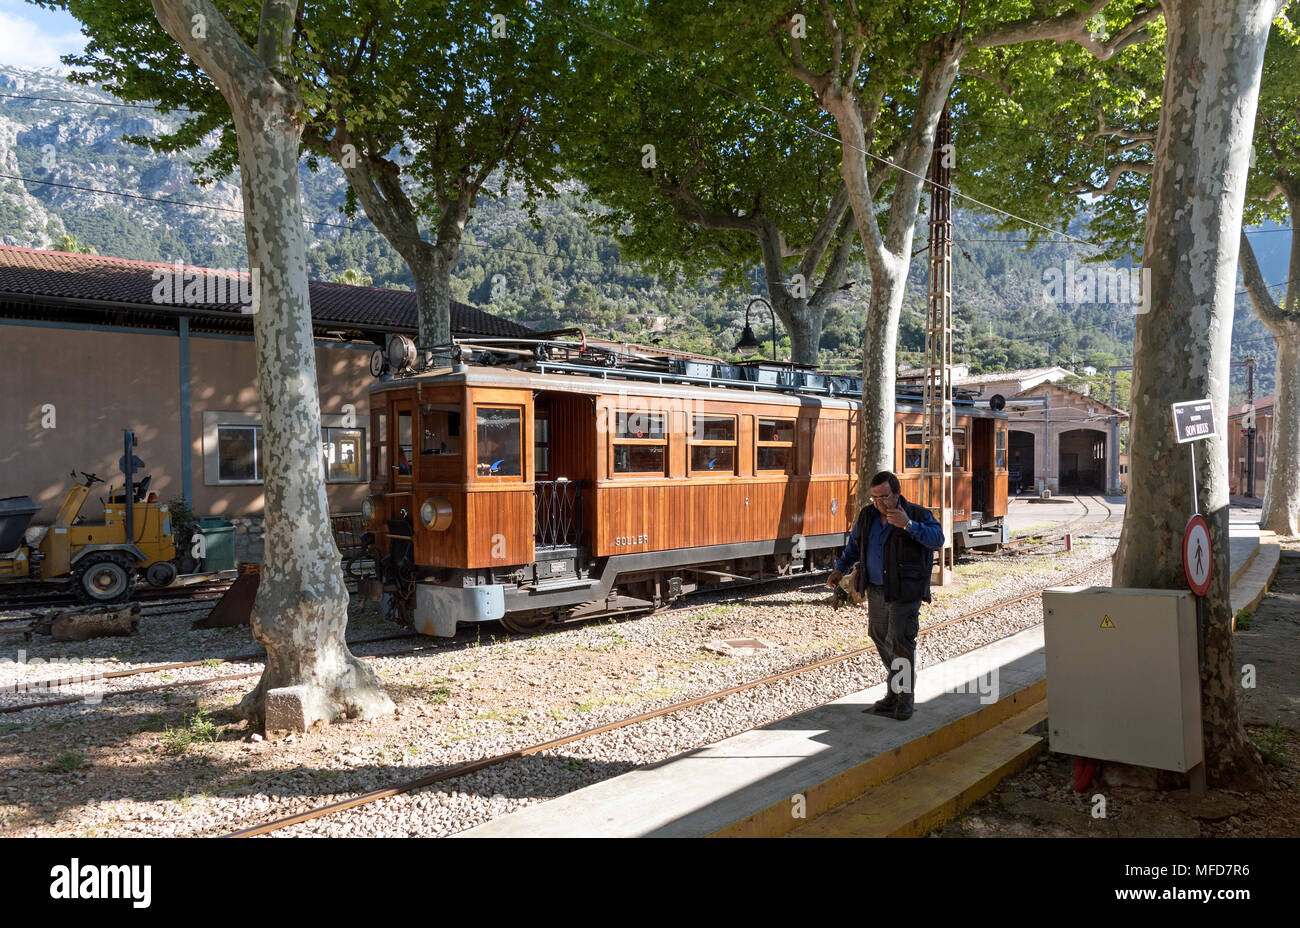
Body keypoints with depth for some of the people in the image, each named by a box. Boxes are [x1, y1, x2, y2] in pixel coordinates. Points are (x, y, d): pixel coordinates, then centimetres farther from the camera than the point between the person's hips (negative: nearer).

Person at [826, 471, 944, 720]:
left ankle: (905, 697, 8)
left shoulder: (918, 515, -8)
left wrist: (908, 525, -35)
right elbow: (854, 544, 21)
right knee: (881, 639, 11)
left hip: (904, 592, -6)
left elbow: (937, 539, -25)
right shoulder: (867, 516, 7)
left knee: (901, 642, -7)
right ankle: (895, 691, 27)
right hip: (875, 590, 6)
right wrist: (840, 569, 10)